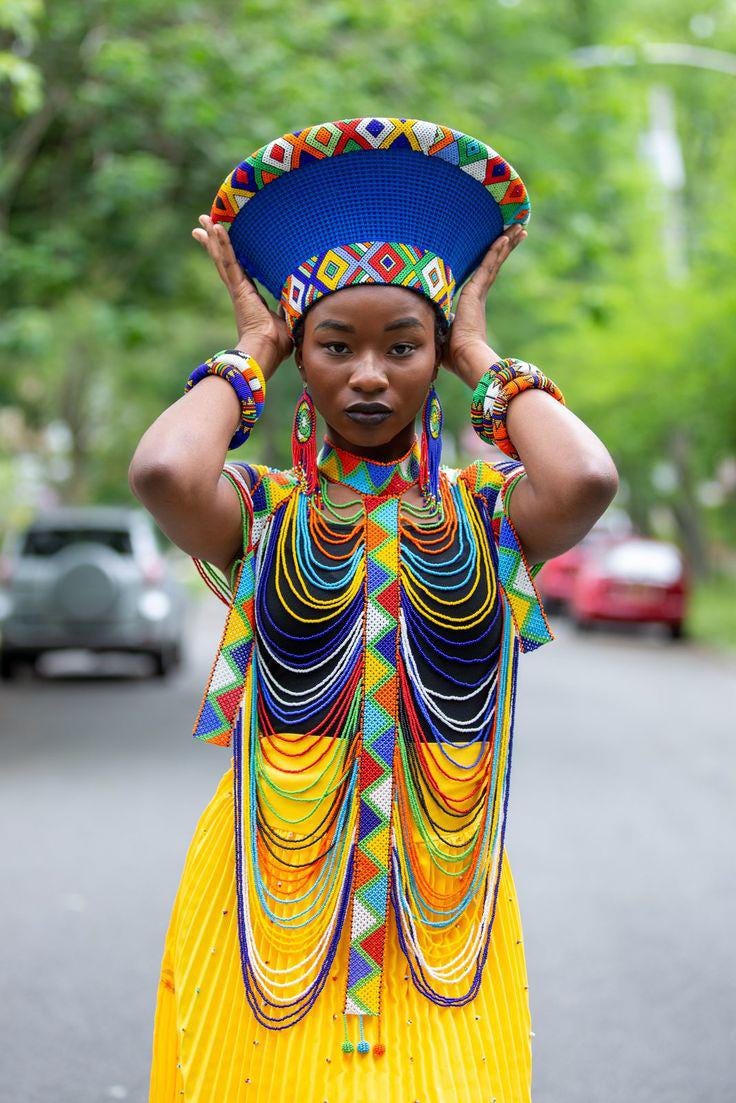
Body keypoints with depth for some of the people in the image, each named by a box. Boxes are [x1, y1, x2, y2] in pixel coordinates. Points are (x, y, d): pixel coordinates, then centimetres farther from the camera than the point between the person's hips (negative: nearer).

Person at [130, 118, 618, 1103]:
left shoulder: (486, 511, 0)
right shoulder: (260, 508, -2)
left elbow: (587, 480, -23)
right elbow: (163, 471, -25)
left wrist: (479, 353, -6)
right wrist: (252, 350, -6)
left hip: (443, 902, 1)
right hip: (270, 903, -1)